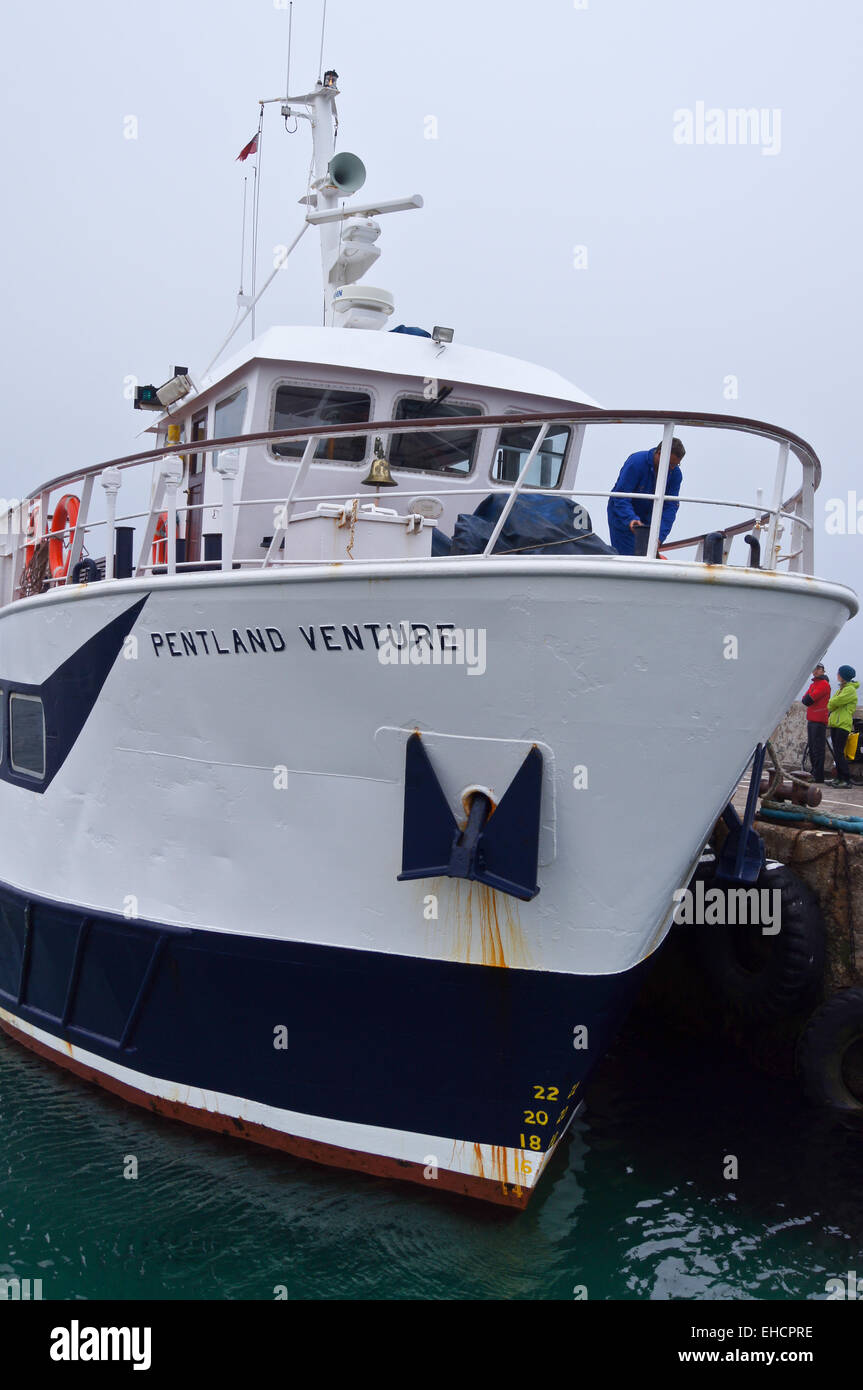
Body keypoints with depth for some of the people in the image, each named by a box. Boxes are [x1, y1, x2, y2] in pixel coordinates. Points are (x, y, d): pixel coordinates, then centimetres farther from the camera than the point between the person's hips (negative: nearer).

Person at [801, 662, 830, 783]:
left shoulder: (824, 684, -9)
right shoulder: (813, 684, 21)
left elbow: (808, 699, -17)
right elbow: (805, 699, 14)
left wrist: (808, 700, 3)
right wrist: (808, 700, -6)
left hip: (819, 721, -9)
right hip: (811, 720, 9)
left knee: (818, 748, -9)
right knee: (811, 747, 11)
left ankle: (818, 776, -9)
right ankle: (813, 772, 18)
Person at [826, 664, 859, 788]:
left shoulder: (850, 689, -10)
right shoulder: (842, 688, 21)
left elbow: (834, 702, -17)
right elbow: (830, 704, 15)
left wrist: (831, 704, 3)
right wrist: (832, 705, -6)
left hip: (843, 724, -9)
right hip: (835, 723, 9)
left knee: (839, 753, -12)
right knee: (837, 753, 10)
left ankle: (847, 780, -11)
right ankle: (839, 778, 14)